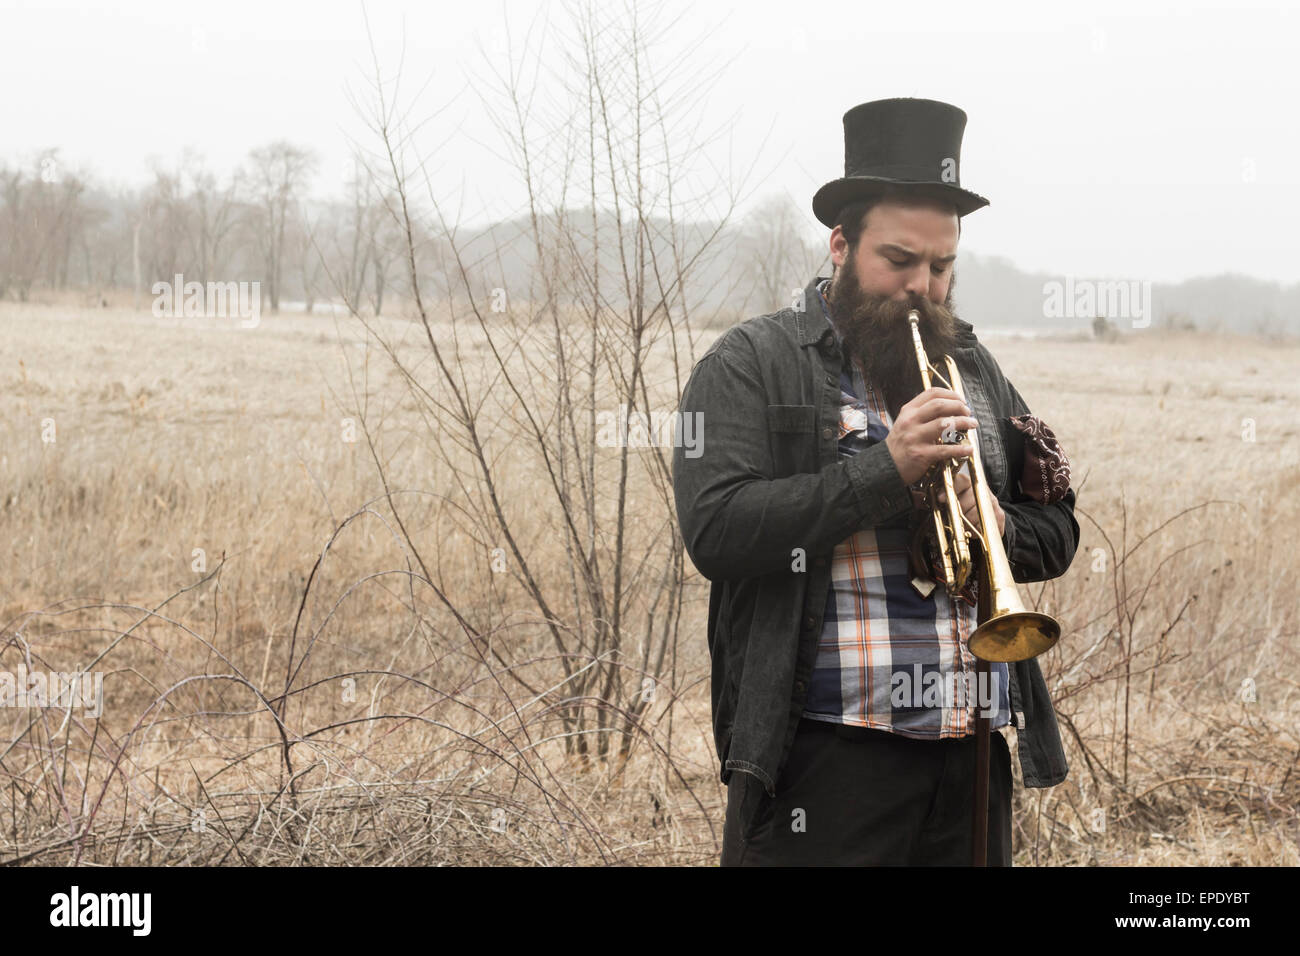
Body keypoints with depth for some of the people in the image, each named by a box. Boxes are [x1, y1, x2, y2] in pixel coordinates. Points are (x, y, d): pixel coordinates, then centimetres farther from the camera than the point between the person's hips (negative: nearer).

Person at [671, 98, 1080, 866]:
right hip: (827, 758, -6)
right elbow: (714, 529, -16)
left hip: (973, 757, 6)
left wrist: (998, 526, -5)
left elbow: (1057, 533, 18)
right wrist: (885, 468, -19)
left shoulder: (974, 370, 17)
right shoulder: (753, 365, -1)